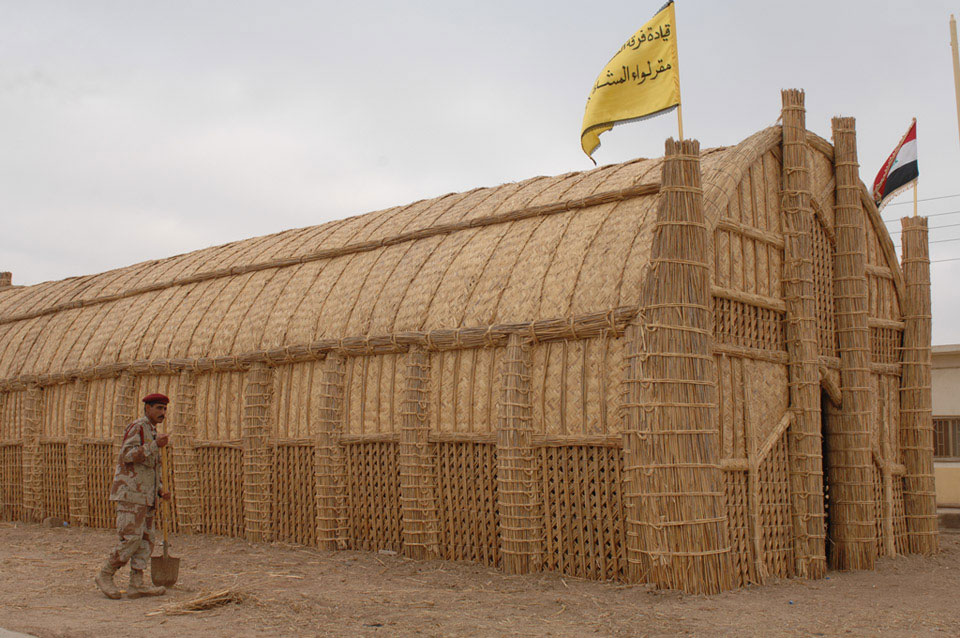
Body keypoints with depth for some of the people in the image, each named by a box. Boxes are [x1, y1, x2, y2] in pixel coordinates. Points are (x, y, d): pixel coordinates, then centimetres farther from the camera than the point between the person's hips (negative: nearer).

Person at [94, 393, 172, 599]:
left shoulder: (152, 433, 22)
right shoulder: (137, 427, -5)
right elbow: (128, 456, -20)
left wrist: (161, 490, 14)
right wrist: (155, 445, -23)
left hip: (146, 496, 9)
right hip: (131, 491, -9)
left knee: (146, 540, 4)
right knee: (131, 538, -12)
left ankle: (137, 584, 4)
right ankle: (105, 576, 0)